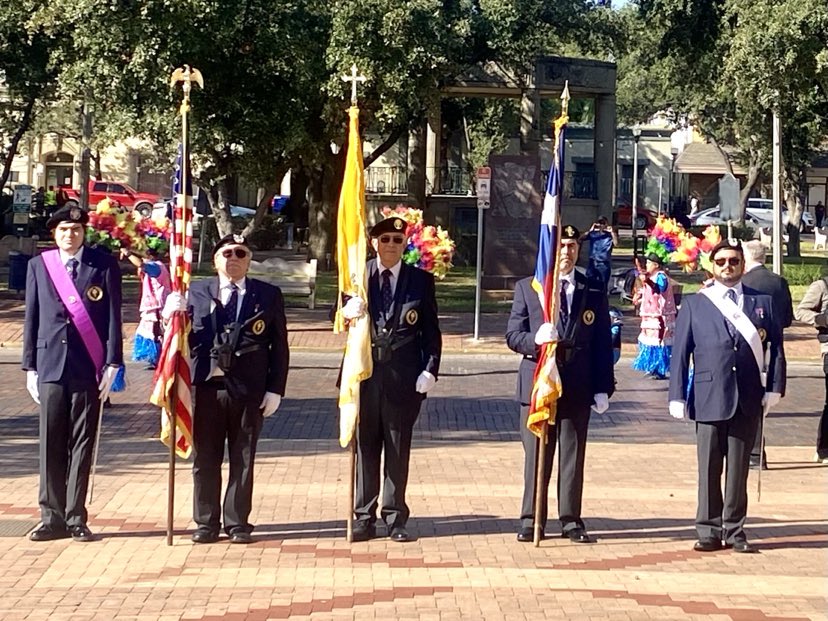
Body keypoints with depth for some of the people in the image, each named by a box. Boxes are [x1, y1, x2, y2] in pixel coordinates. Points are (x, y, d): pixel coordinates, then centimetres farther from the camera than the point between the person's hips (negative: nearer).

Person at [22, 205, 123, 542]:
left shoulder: (104, 265, 2)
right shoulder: (38, 266, 9)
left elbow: (113, 317, 1)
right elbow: (31, 318, 10)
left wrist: (112, 363, -5)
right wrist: (30, 366, 7)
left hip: (88, 368, -2)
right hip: (50, 365, 2)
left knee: (82, 444, 3)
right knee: (51, 444, 3)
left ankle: (76, 517, 10)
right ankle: (52, 517, 10)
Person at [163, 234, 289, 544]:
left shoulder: (269, 295, 6)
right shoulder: (196, 292, 8)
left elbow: (279, 347, 4)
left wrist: (275, 390, -2)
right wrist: (170, 315, -17)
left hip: (248, 391, -1)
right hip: (206, 387, 1)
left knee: (243, 461, 6)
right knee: (205, 460, 7)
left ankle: (238, 523, 16)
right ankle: (206, 523, 17)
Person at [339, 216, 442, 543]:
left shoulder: (421, 279, 5)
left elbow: (431, 330, 5)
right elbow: (338, 315, 7)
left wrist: (430, 369, -5)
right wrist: (347, 310, -17)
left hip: (403, 377, 0)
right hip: (365, 372, 1)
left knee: (398, 449, 6)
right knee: (365, 446, 6)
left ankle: (395, 518, 14)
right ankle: (364, 517, 13)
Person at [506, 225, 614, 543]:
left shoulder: (594, 291, 8)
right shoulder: (526, 287, 5)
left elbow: (603, 344, 6)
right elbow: (513, 335, 2)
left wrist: (603, 388, 1)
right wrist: (534, 340, -20)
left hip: (578, 388, 1)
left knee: (573, 456, 5)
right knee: (536, 456, 4)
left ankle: (571, 520, 13)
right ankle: (532, 520, 12)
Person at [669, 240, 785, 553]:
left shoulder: (762, 302, 10)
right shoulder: (694, 305, 7)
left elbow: (776, 347, 8)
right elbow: (680, 352, 4)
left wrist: (774, 387, -3)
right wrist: (677, 396, -2)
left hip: (748, 398, 1)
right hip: (709, 398, -1)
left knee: (738, 468, 6)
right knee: (709, 468, 2)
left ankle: (734, 530, 14)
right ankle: (709, 531, 10)